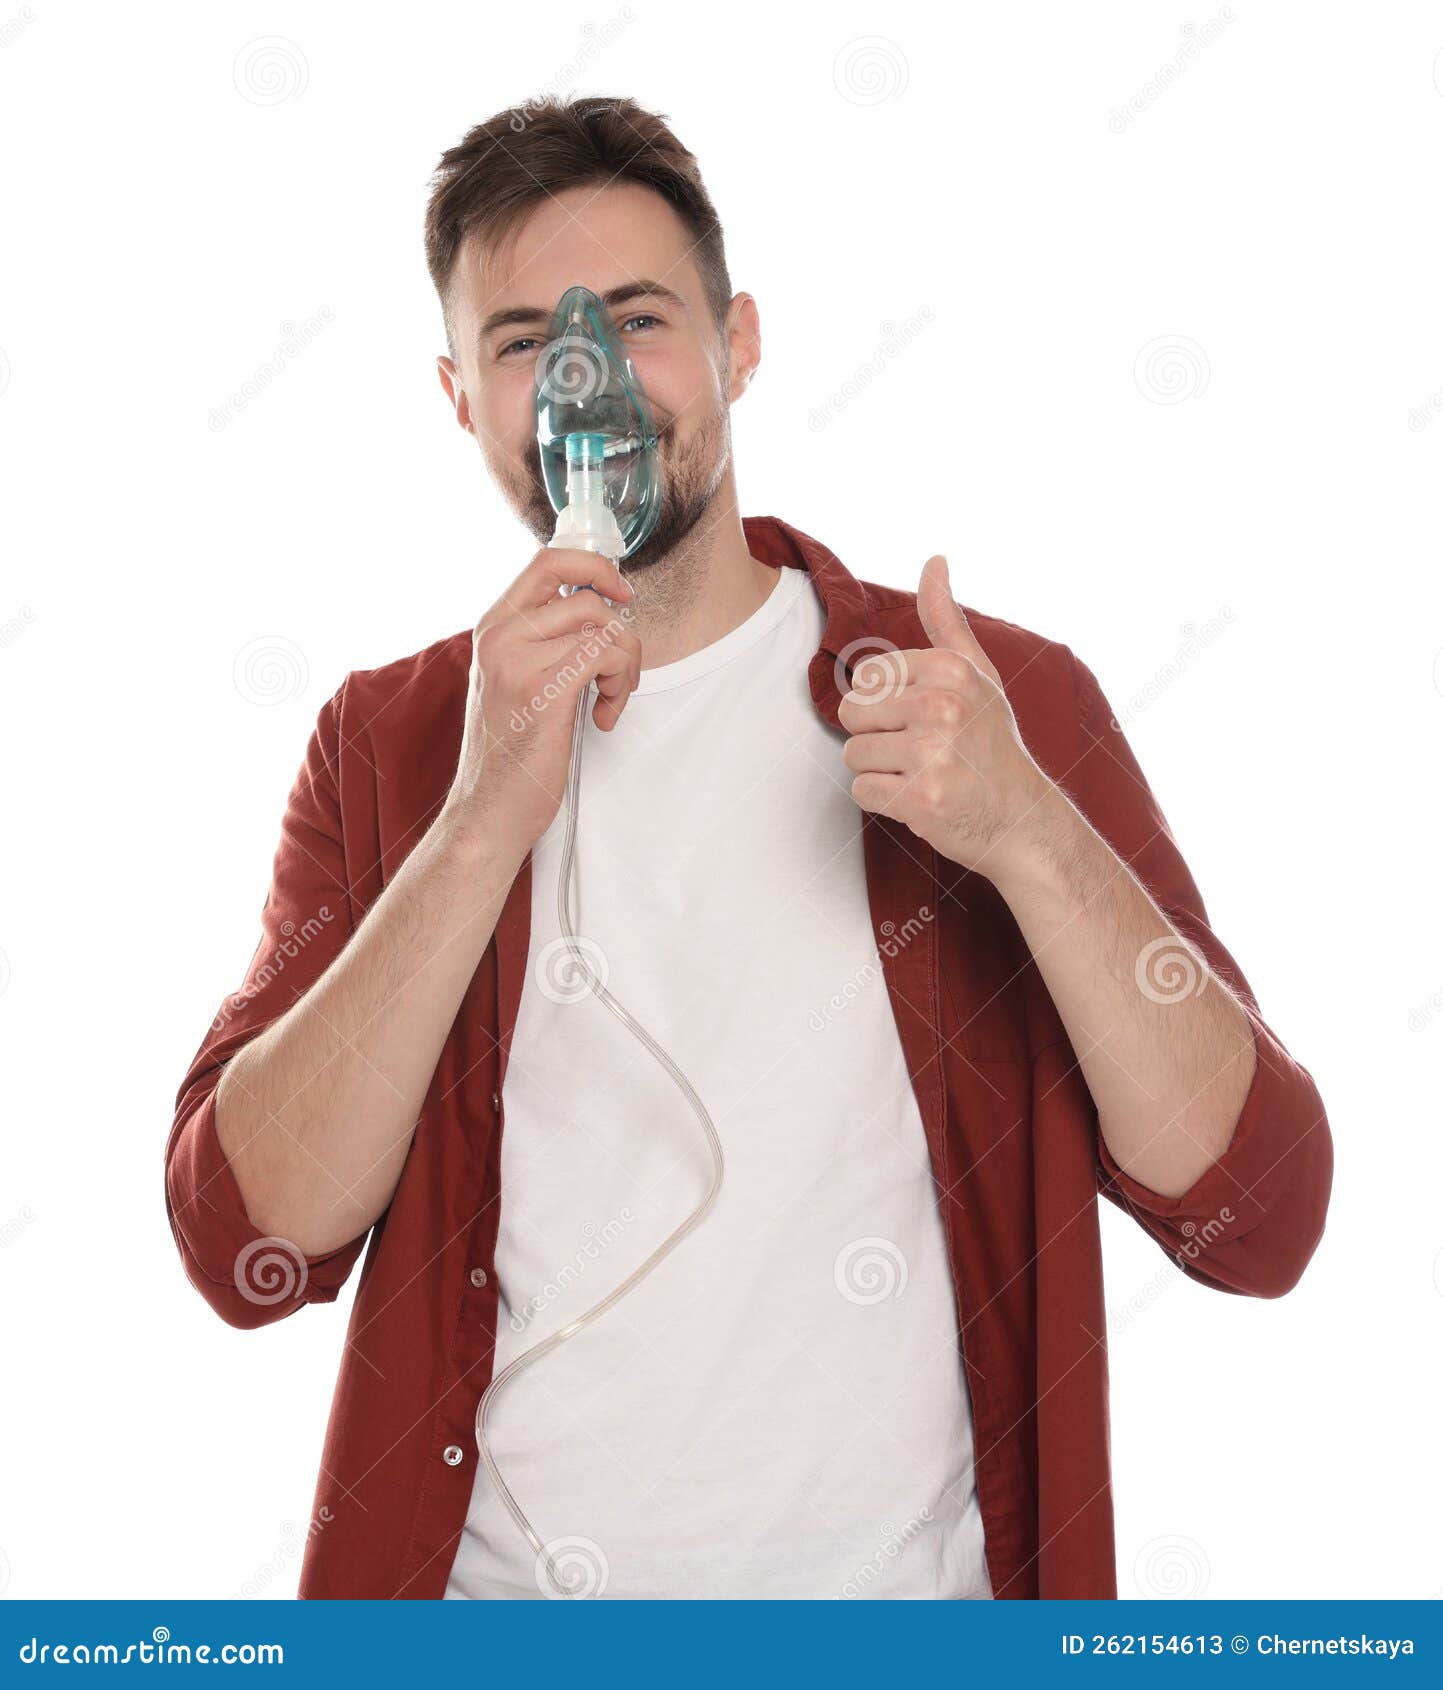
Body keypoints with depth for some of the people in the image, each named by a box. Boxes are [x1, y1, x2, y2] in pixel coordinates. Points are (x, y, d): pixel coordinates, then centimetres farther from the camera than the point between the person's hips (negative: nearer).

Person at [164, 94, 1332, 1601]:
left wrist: (1026, 834, -24)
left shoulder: (1002, 704, -5)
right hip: (494, 1583, 1)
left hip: (904, 1585, 0)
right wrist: (486, 822, -21)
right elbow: (246, 1250, -11)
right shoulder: (385, 744, 0)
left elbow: (1259, 1225, -11)